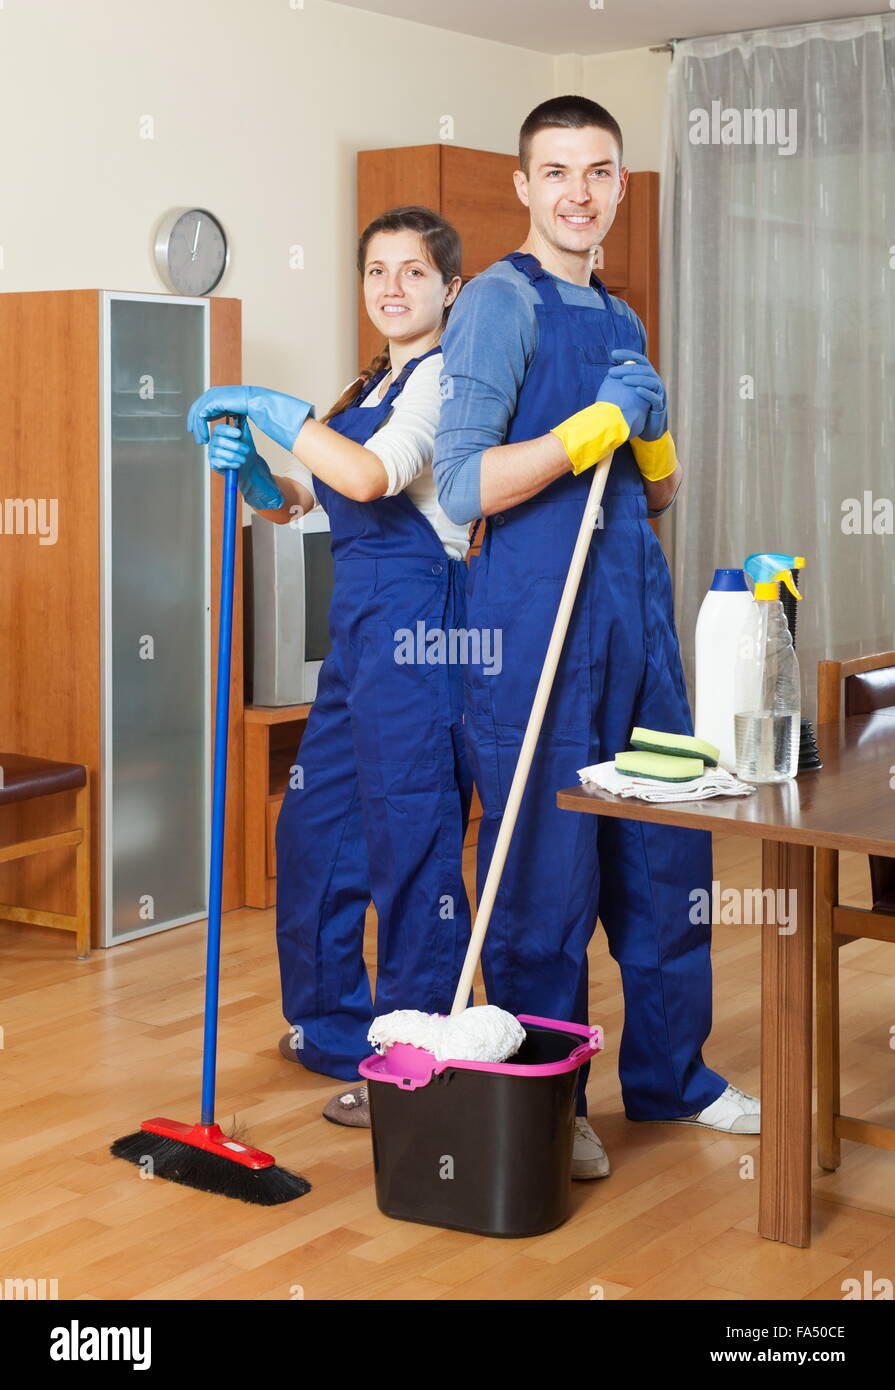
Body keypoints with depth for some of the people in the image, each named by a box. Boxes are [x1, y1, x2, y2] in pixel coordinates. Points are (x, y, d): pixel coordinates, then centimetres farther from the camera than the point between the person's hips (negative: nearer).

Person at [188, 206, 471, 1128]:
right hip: (360, 617, 9)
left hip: (412, 610, -9)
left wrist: (273, 410, -20)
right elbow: (291, 501, 18)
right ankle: (334, 1026, 30)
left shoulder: (442, 376, -7)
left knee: (411, 831, -6)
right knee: (315, 821, 15)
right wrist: (246, 461, -1)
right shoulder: (367, 388, 21)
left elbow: (371, 476, -25)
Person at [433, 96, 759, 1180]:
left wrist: (650, 436, 0)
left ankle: (670, 1073, 26)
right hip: (536, 612, -7)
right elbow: (461, 487, -15)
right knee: (546, 868, -1)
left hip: (634, 607, 8)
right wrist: (596, 422, -16)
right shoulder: (501, 301, -5)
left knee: (668, 849, 12)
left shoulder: (620, 319, 19)